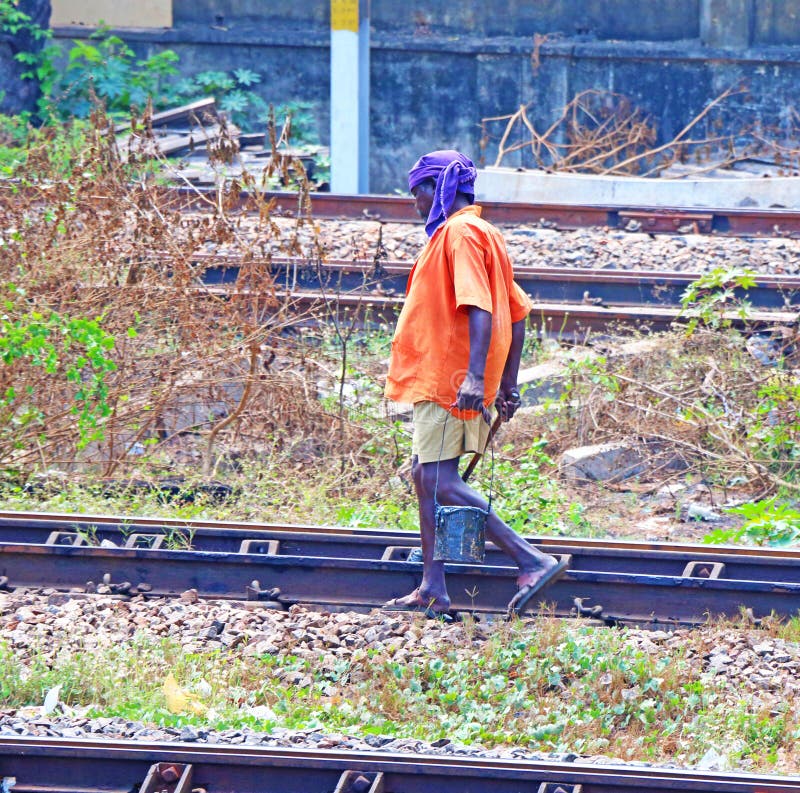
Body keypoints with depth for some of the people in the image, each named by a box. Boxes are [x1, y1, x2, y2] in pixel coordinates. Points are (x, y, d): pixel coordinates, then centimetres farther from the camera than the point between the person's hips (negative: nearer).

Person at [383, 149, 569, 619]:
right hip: (447, 381, 11)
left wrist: (474, 375, -33)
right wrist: (508, 384, 22)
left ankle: (534, 562, -21)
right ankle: (433, 590, 13)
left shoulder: (460, 232, -11)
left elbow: (479, 307, -24)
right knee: (426, 476, 13)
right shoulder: (485, 234, 20)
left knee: (442, 483, -14)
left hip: (448, 381, -11)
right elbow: (518, 313, 22)